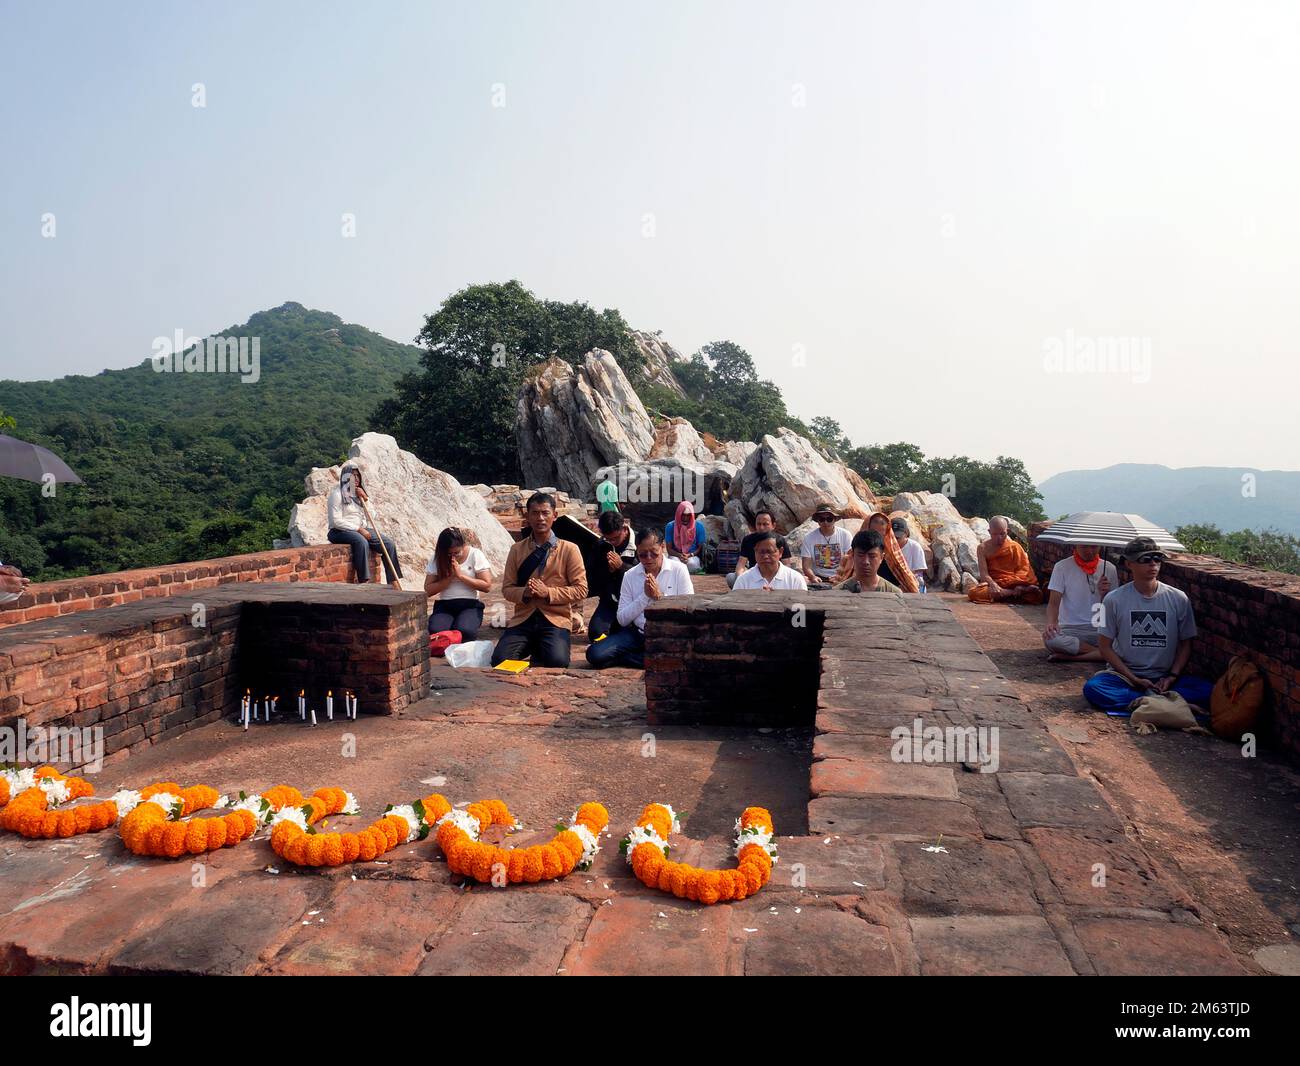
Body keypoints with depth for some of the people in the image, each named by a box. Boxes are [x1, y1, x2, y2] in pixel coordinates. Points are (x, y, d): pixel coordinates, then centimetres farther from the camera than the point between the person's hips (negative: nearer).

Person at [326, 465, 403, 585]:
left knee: (388, 543, -13)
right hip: (340, 532, -7)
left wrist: (365, 499, -1)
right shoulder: (337, 493, -6)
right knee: (361, 541, -39)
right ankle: (364, 583, -39)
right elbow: (336, 522, -15)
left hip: (361, 530, 7)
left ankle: (394, 583, -15)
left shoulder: (359, 493, 16)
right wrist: (358, 529, -19)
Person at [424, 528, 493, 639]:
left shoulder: (475, 555, -1)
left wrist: (460, 576, -13)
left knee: (464, 631, -34)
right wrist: (450, 577, -13)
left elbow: (486, 586, -5)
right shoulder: (437, 559, 5)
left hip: (470, 604, -2)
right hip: (444, 605, 2)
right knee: (436, 631, -31)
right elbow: (428, 590, 1)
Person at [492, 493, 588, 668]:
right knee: (500, 660, -23)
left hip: (555, 620, -2)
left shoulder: (569, 549, 1)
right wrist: (524, 592, -12)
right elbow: (507, 589, 10)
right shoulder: (517, 549, 8)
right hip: (523, 619, 2)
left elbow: (581, 589, -1)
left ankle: (540, 649, 6)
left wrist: (548, 592, -13)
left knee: (557, 661, -30)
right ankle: (532, 647, 7)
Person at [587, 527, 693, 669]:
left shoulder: (678, 569, -1)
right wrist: (645, 596, -11)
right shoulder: (630, 576, 4)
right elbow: (622, 619, 0)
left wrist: (660, 596, -15)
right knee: (595, 654, -20)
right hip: (637, 634, 1)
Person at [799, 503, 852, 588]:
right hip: (818, 579, 1)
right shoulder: (809, 538, 1)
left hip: (840, 579, 0)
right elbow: (806, 565, -4)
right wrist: (813, 577, -26)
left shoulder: (845, 535, 2)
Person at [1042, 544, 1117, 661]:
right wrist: (1051, 623, -26)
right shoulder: (1062, 567, 0)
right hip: (1070, 629, -2)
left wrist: (1105, 594, -10)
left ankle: (1069, 657, -24)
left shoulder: (1109, 568, 8)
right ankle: (1101, 652, -18)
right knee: (1050, 639, -37)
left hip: (1099, 629, 2)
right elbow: (1054, 603, -5)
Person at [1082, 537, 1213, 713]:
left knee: (1207, 691, -25)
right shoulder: (1114, 599, -4)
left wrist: (1172, 676, -8)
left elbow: (1185, 644, 8)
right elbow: (1105, 647, -2)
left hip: (1165, 677, 1)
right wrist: (1134, 679, -10)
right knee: (1092, 688, -32)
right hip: (1125, 676, -1)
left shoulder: (1178, 598, 2)